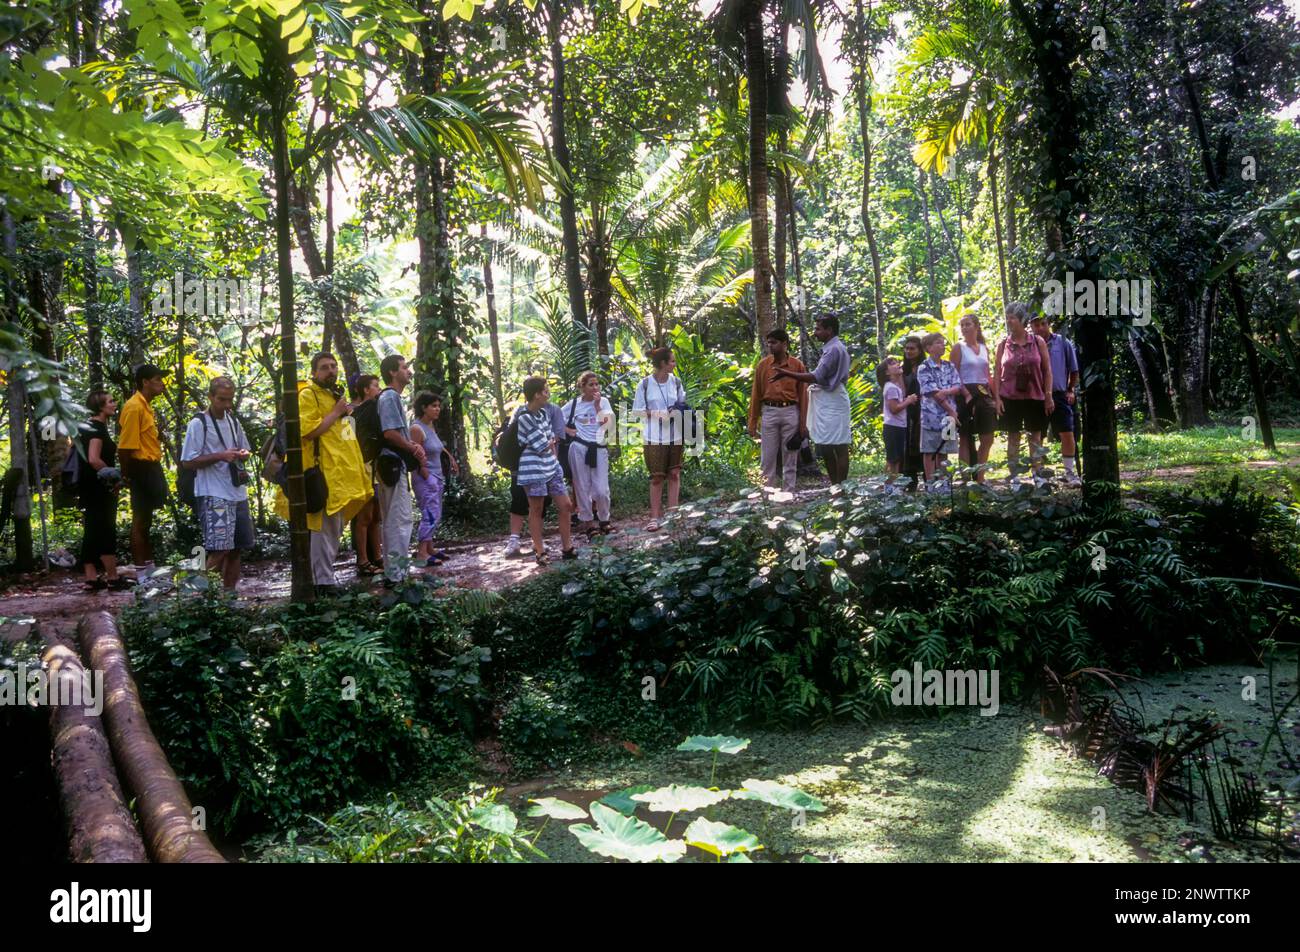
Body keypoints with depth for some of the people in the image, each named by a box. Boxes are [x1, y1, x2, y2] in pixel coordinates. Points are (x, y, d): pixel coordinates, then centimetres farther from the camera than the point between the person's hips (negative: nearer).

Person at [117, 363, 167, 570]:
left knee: (146, 519, 14)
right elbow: (126, 445, -19)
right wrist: (126, 474, -16)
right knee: (140, 520, -4)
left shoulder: (145, 406, 14)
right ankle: (140, 567, 0)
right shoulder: (134, 407, -15)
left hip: (150, 468, 10)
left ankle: (147, 564, 22)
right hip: (141, 469, -10)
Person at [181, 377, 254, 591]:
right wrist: (220, 456, -19)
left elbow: (246, 449, 24)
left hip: (238, 493, 7)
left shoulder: (233, 421, 13)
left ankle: (230, 590, 20)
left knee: (236, 546, 10)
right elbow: (187, 462, -9)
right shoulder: (198, 424, -6)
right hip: (213, 495, -7)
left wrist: (244, 454, 0)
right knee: (219, 547, -14)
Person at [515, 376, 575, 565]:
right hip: (534, 469, -8)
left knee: (565, 506, 6)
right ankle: (540, 552, 11)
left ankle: (567, 548, 15)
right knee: (536, 510, 3)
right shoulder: (525, 418, -17)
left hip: (551, 467, 8)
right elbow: (543, 446, -15)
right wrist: (551, 441, 5)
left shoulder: (543, 414, 9)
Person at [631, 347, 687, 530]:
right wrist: (658, 414, -15)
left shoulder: (676, 382, 4)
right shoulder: (645, 383, -6)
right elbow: (638, 410, -3)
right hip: (654, 437, -3)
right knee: (657, 477, 0)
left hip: (675, 436, 3)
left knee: (674, 474, 4)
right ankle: (655, 517, 8)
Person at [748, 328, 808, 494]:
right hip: (769, 413, 1)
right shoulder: (763, 365, 4)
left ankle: (789, 493, 13)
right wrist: (752, 423, 4)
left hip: (790, 413, -1)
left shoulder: (797, 365, 0)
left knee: (790, 458, 6)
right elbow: (756, 394, 6)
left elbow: (803, 395, 2)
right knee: (768, 457, 3)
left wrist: (803, 423, -1)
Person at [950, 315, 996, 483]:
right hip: (965, 395, -6)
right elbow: (953, 376, -8)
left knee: (988, 439, 5)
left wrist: (993, 396, 8)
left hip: (983, 394, 6)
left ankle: (980, 478, 14)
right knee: (966, 439, -2)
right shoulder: (958, 347, -2)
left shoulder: (984, 348, 13)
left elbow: (987, 374, 16)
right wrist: (966, 394, -17)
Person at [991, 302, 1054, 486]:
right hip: (1010, 397, 0)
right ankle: (1014, 475, 7)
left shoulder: (1038, 342, 1)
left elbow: (1047, 370, 4)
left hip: (1035, 397, 0)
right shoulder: (1003, 344, 2)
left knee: (1036, 435, 6)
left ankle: (1037, 474, 13)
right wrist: (997, 397, -6)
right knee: (1013, 436, 3)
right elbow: (997, 372, 2)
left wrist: (1048, 395, -2)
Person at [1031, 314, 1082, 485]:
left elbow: (1074, 369, 9)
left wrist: (1071, 390, 3)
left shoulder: (1063, 342, 2)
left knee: (1067, 434, -5)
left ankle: (1070, 472, 4)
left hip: (1060, 395, 0)